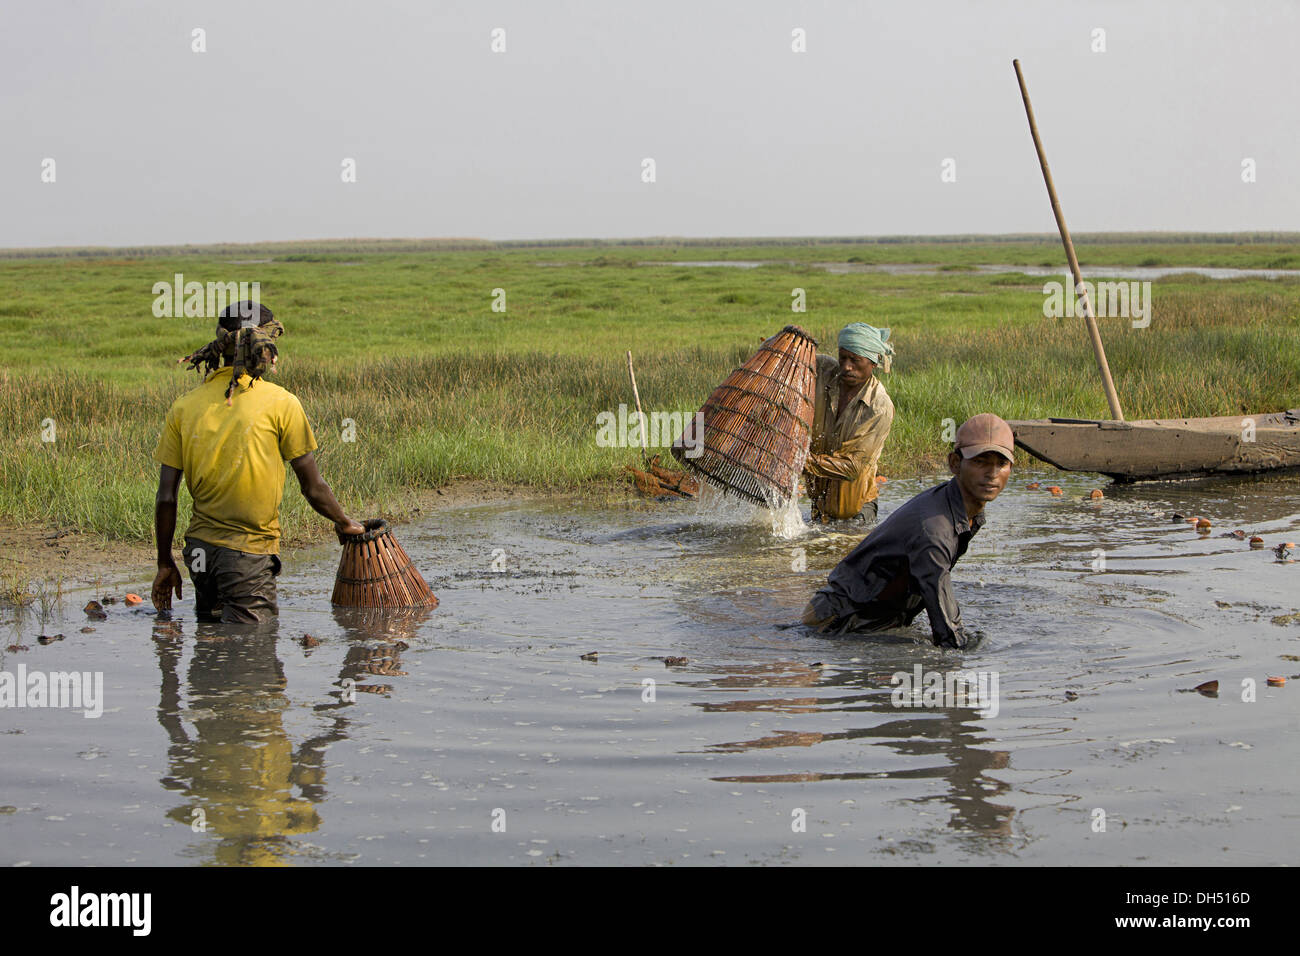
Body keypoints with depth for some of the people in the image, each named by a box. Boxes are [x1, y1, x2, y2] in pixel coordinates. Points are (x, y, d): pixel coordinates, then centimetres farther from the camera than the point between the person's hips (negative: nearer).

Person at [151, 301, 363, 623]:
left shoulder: (183, 407, 2)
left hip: (200, 546, 5)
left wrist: (165, 564, 12)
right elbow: (313, 488, -3)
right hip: (249, 553, -5)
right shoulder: (281, 403, -9)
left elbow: (165, 498, 2)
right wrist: (344, 523, 16)